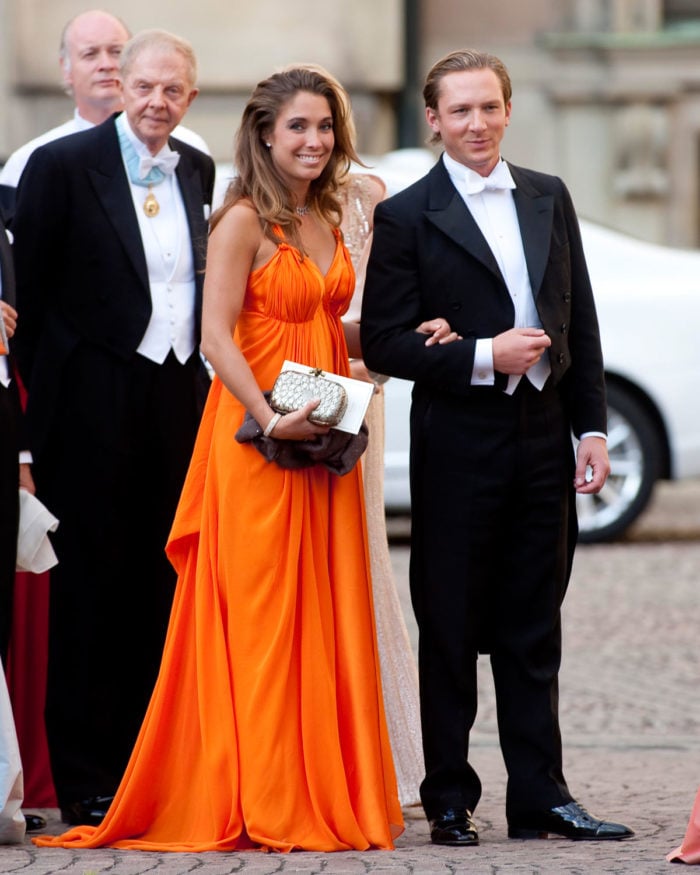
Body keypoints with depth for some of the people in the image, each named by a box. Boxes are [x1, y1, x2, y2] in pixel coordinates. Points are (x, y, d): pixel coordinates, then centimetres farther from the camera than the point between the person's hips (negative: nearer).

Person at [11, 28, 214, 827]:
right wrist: (39, 400, -6)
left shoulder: (197, 172, 11)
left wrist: (199, 380, 10)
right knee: (92, 585, 0)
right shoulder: (63, 165, -6)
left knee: (160, 587, 7)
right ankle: (85, 782, 4)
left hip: (176, 398, 5)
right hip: (93, 403, -5)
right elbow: (30, 291, -4)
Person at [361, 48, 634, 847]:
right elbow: (383, 343, -8)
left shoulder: (549, 199, 11)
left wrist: (591, 428, 7)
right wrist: (483, 356, -18)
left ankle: (539, 797, 13)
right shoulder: (406, 217, -4)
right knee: (450, 632, 3)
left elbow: (580, 324, 13)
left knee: (534, 632, 9)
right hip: (457, 446, -4)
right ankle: (450, 801, 10)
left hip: (542, 442, 4)